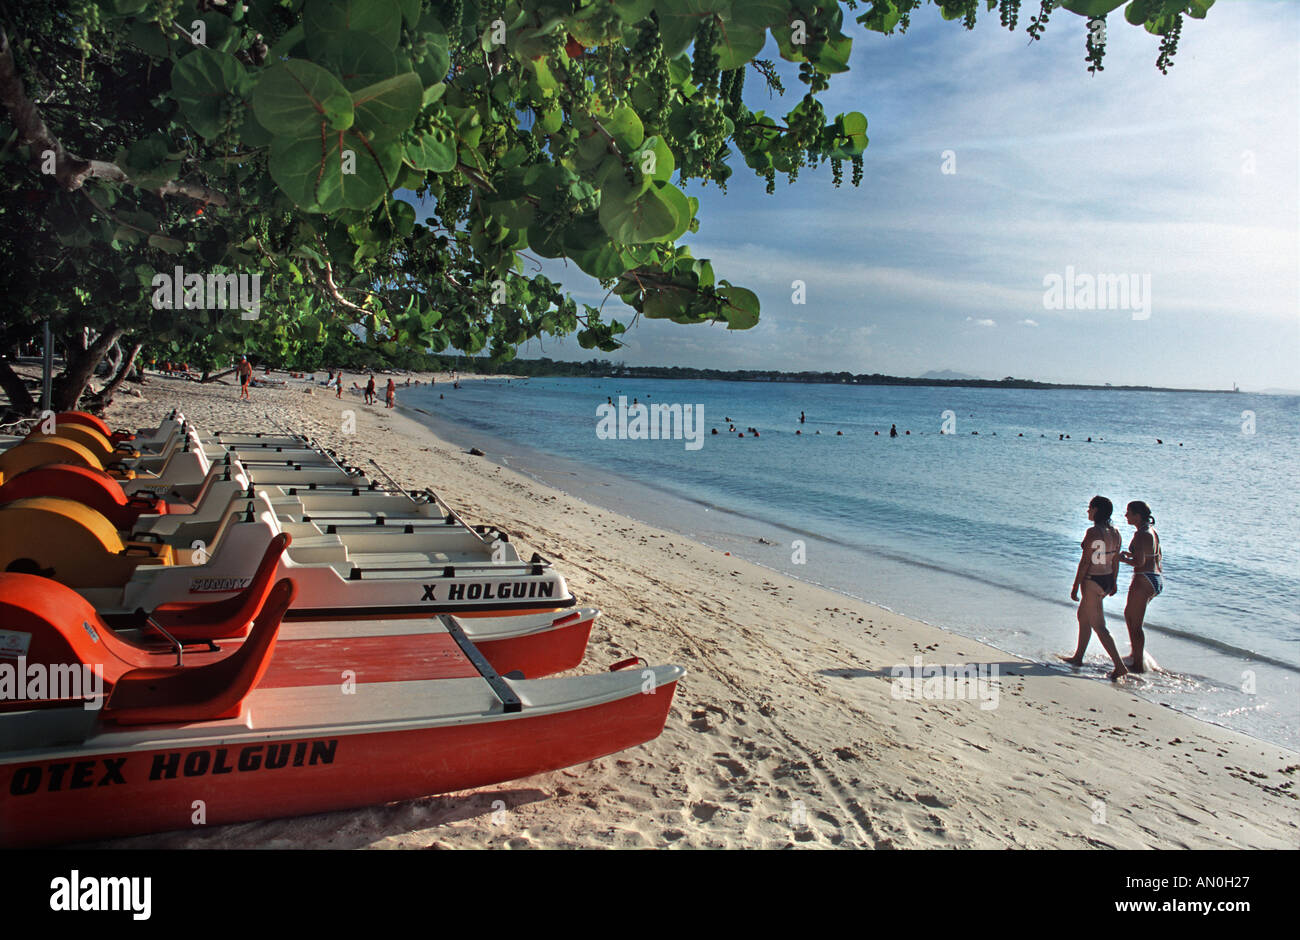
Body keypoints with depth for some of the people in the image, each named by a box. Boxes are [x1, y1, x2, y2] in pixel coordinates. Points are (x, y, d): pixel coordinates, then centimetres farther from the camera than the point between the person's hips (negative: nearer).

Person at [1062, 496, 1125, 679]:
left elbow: (1085, 562, -19)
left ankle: (1119, 665, -5)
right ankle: (1078, 657, 32)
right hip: (1107, 580, 9)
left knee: (1098, 626, -2)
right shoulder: (1115, 532, 4)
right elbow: (1116, 560, 11)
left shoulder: (1093, 532, -20)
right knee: (1083, 617, 23)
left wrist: (1075, 586, -13)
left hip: (1092, 581, -9)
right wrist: (1113, 583, 21)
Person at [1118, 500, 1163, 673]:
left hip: (1143, 579, -10)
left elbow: (1140, 562, -24)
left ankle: (1138, 664, 6)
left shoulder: (1141, 535, -18)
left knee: (1135, 624, -1)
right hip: (1157, 579, 10)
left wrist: (1124, 559, -8)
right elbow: (1159, 556, 22)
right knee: (1128, 614, 25)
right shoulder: (1152, 532, 12)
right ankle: (1135, 652, 34)